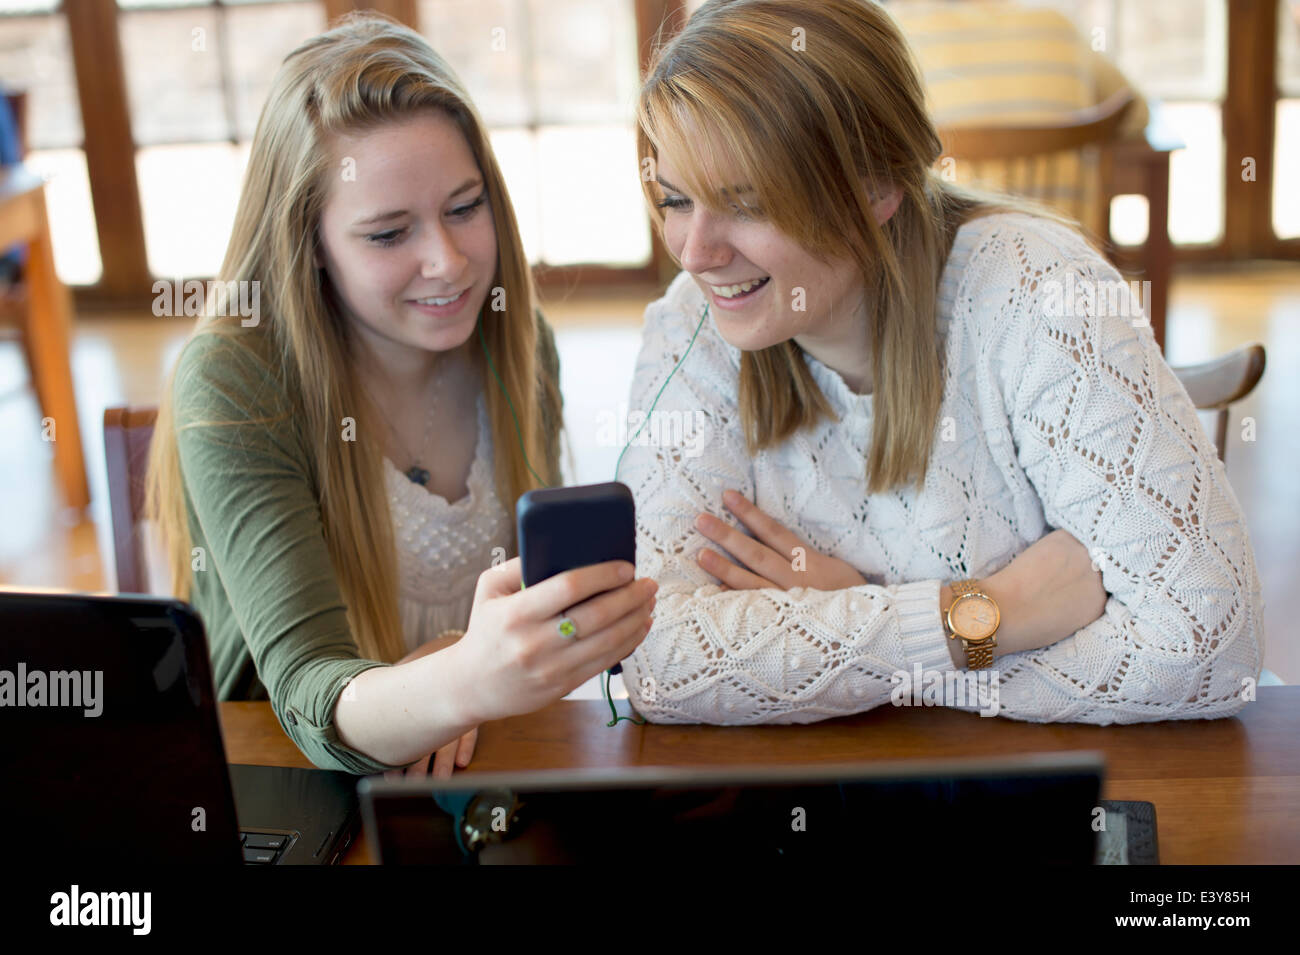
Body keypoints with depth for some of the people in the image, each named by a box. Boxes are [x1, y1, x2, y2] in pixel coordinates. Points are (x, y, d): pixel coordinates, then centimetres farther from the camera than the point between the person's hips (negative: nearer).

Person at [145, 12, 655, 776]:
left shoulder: (520, 349, -2)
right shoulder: (232, 384, -17)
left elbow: (532, 596, 7)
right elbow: (311, 697, -25)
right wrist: (464, 683, -46)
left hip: (482, 769, 4)